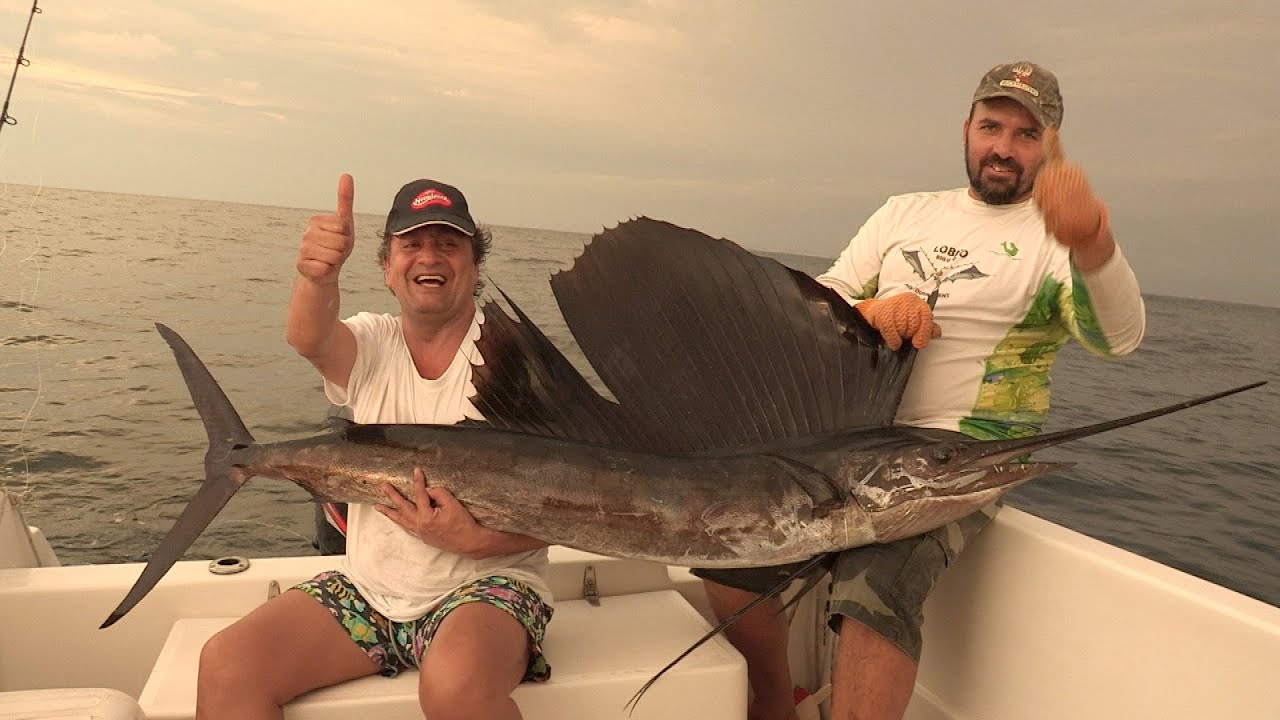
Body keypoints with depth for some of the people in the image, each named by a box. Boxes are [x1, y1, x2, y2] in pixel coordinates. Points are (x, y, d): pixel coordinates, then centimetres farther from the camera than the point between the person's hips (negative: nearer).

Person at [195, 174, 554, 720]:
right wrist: (318, 276, -43)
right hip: (367, 587, 4)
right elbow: (309, 339, -21)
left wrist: (476, 540, -25)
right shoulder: (370, 345, 5)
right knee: (224, 666, -15)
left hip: (484, 581, -4)